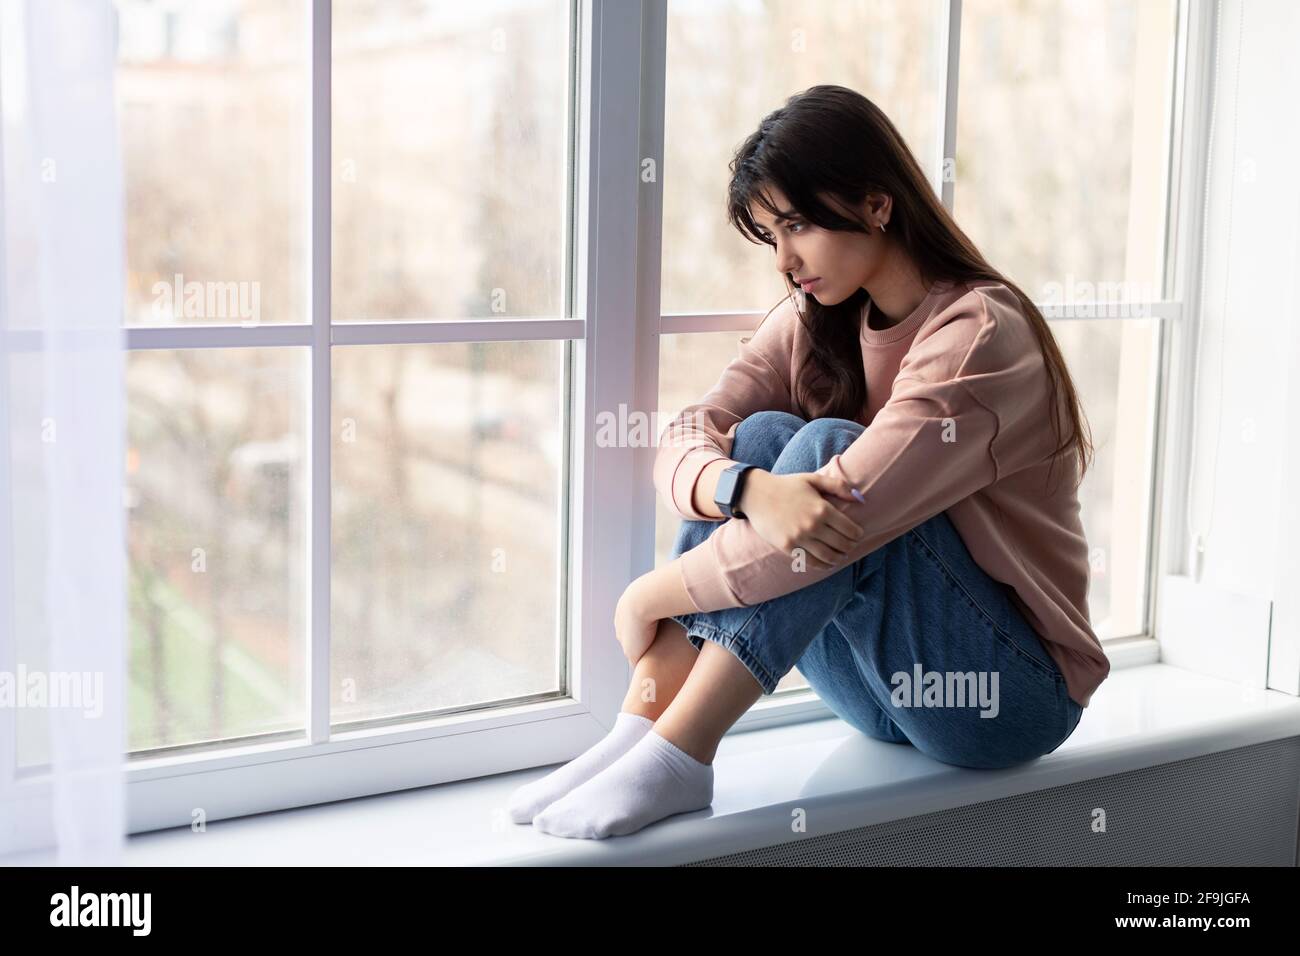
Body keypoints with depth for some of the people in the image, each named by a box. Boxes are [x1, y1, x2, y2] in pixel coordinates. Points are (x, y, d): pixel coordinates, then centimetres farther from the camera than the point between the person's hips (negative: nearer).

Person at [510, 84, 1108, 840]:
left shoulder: (982, 335, -19)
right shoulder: (813, 323, 3)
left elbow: (845, 514, -29)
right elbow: (686, 442, -11)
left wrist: (650, 598, -22)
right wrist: (752, 491, -34)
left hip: (1008, 693, -6)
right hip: (884, 689, 6)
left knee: (825, 450, -27)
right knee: (763, 435, -16)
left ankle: (677, 756, -31)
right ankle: (638, 733, -23)